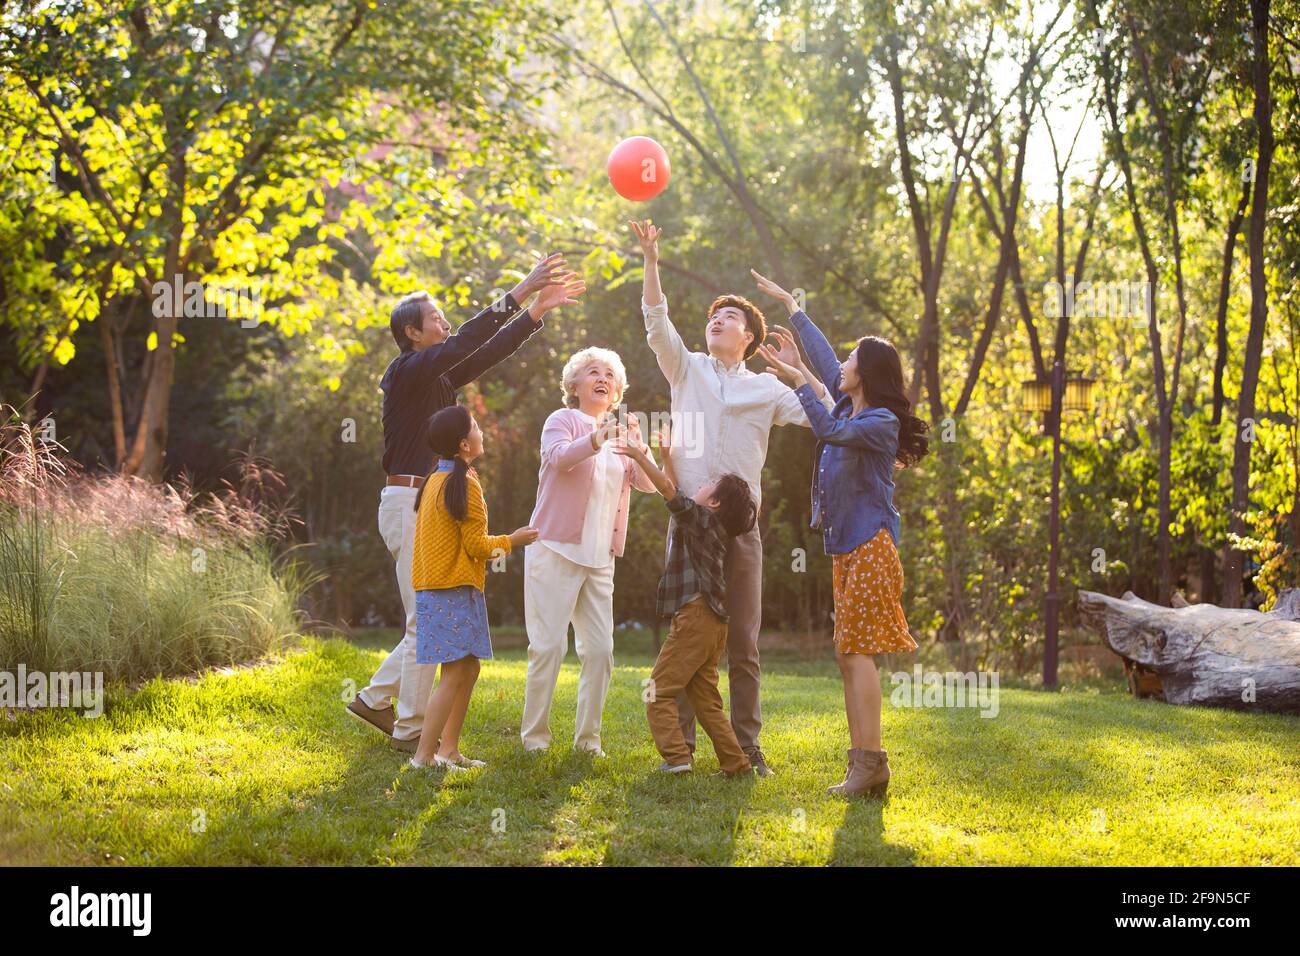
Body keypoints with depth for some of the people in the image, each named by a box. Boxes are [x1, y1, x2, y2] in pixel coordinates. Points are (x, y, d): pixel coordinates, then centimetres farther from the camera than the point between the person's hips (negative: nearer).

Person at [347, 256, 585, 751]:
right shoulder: (406, 371, -10)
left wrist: (537, 310, 6)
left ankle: (375, 698, 22)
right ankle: (411, 729, -1)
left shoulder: (440, 375, 16)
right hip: (410, 502, -9)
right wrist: (521, 292, -20)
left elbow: (488, 352, 15)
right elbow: (467, 343, -20)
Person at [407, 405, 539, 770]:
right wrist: (511, 541, 1)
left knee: (468, 669, 14)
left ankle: (448, 749, 16)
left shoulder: (435, 480, 14)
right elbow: (476, 544, -14)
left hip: (431, 587, 10)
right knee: (455, 673, -9)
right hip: (456, 591, -10)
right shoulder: (464, 483, -14)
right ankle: (424, 756, -11)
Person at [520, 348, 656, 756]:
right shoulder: (563, 420, 2)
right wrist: (596, 439, -38)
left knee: (600, 648, 1)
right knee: (549, 645, -8)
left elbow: (649, 484, 3)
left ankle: (588, 737, 10)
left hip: (600, 558, 5)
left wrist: (637, 447, -16)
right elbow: (559, 457, -20)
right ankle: (534, 736, 0)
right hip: (555, 550, -5)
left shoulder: (621, 435, 18)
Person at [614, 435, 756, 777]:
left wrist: (639, 456, -15)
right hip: (712, 622, 10)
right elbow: (674, 491, 33)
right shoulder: (712, 525, 20)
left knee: (659, 691, -8)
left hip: (694, 616, -10)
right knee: (705, 699, 13)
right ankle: (736, 763, 10)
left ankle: (676, 758, -17)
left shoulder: (700, 516, -5)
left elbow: (668, 490, -18)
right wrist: (665, 456, 32)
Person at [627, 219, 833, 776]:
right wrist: (651, 261, -10)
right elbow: (656, 322, 0)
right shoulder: (686, 370, 13)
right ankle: (680, 744, 5)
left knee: (743, 643, 0)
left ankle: (746, 746, 5)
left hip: (740, 525, 0)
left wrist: (799, 372, -8)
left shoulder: (766, 389, 11)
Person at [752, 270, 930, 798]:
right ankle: (864, 763, 4)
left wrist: (799, 379, -19)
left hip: (870, 545, -9)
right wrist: (789, 303, 32)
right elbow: (823, 357, 24)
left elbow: (832, 431, -25)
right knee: (849, 654, 5)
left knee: (856, 651, -14)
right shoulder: (850, 405, 14)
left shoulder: (881, 422, -10)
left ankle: (869, 761, -15)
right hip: (848, 547, 9)